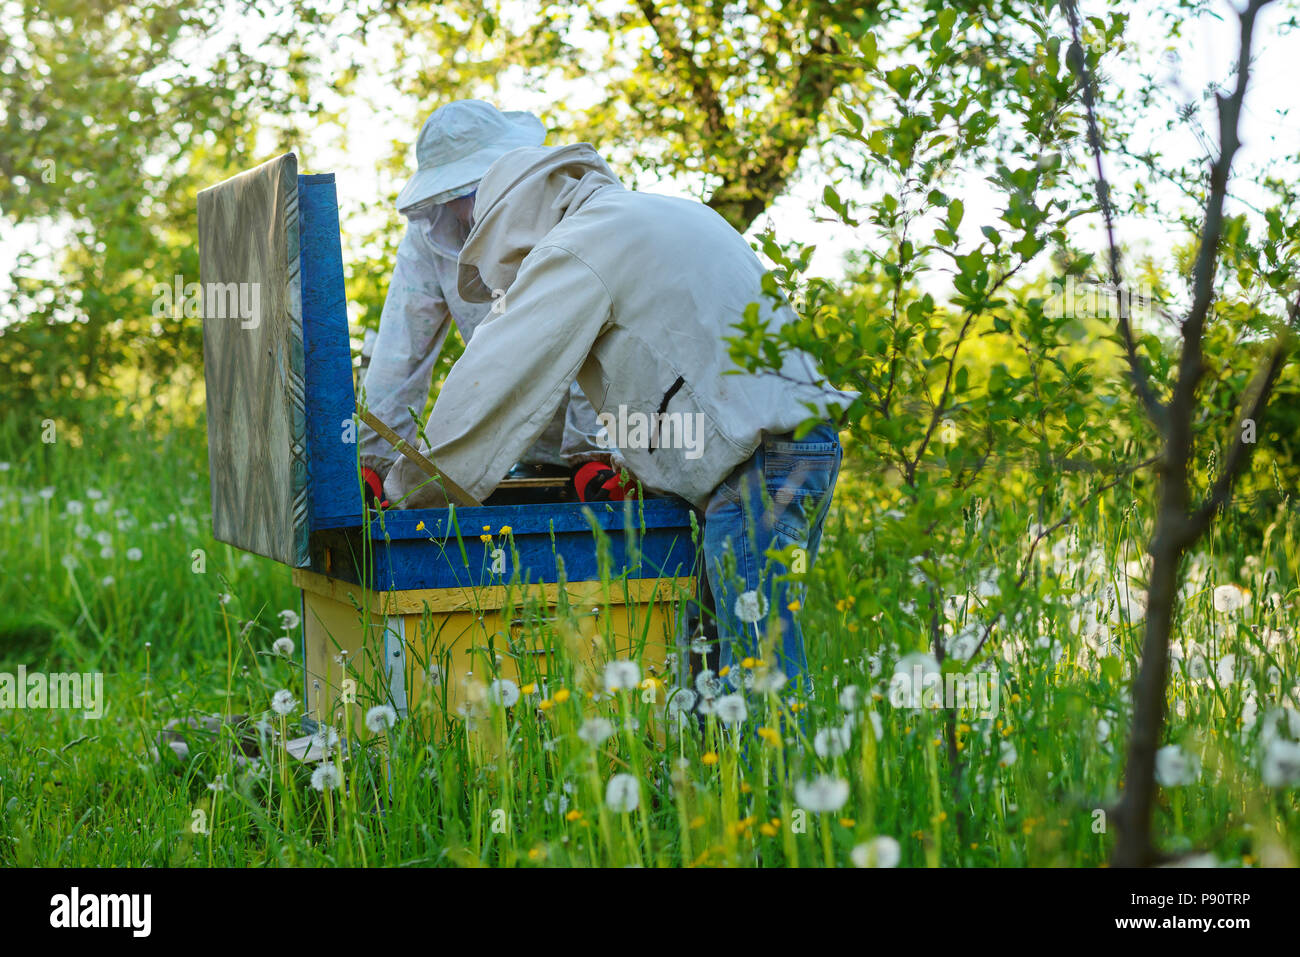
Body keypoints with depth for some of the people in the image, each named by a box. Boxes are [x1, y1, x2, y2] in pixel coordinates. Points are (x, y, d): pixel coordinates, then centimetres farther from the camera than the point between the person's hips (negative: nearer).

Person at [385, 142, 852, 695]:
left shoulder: (577, 249, -4)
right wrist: (620, 455, 28)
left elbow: (494, 383, -7)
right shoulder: (671, 214, 25)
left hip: (759, 462, -10)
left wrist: (415, 489, 3)